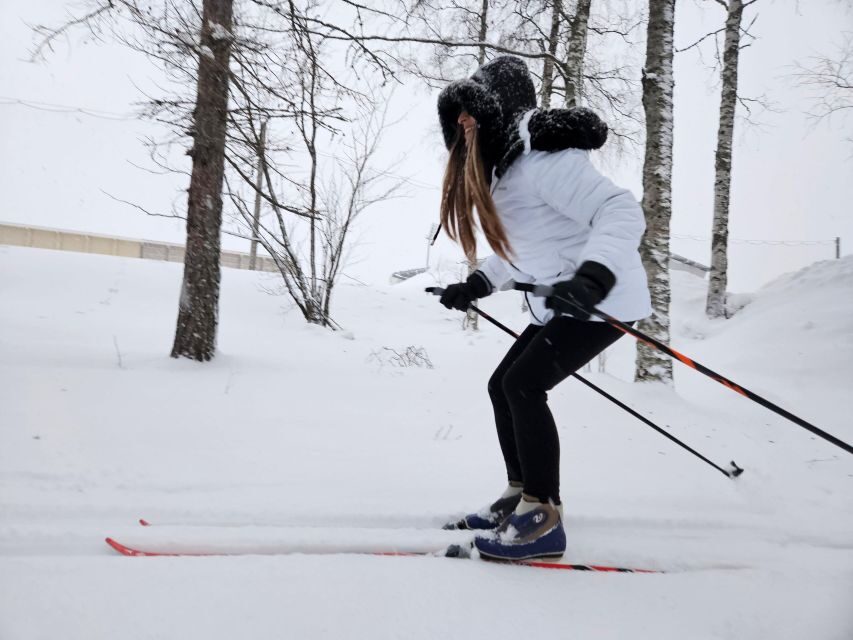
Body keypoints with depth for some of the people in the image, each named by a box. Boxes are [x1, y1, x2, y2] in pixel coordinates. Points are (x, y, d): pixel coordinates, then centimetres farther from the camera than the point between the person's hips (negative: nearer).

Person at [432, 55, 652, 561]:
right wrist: (478, 285, 21)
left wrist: (594, 274, -45)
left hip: (603, 297, -10)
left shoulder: (542, 155, -20)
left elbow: (621, 211, -29)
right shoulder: (503, 161, 12)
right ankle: (521, 497, 21)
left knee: (524, 384, -17)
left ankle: (544, 520, -10)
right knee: (503, 385, 9)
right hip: (559, 302, 10)